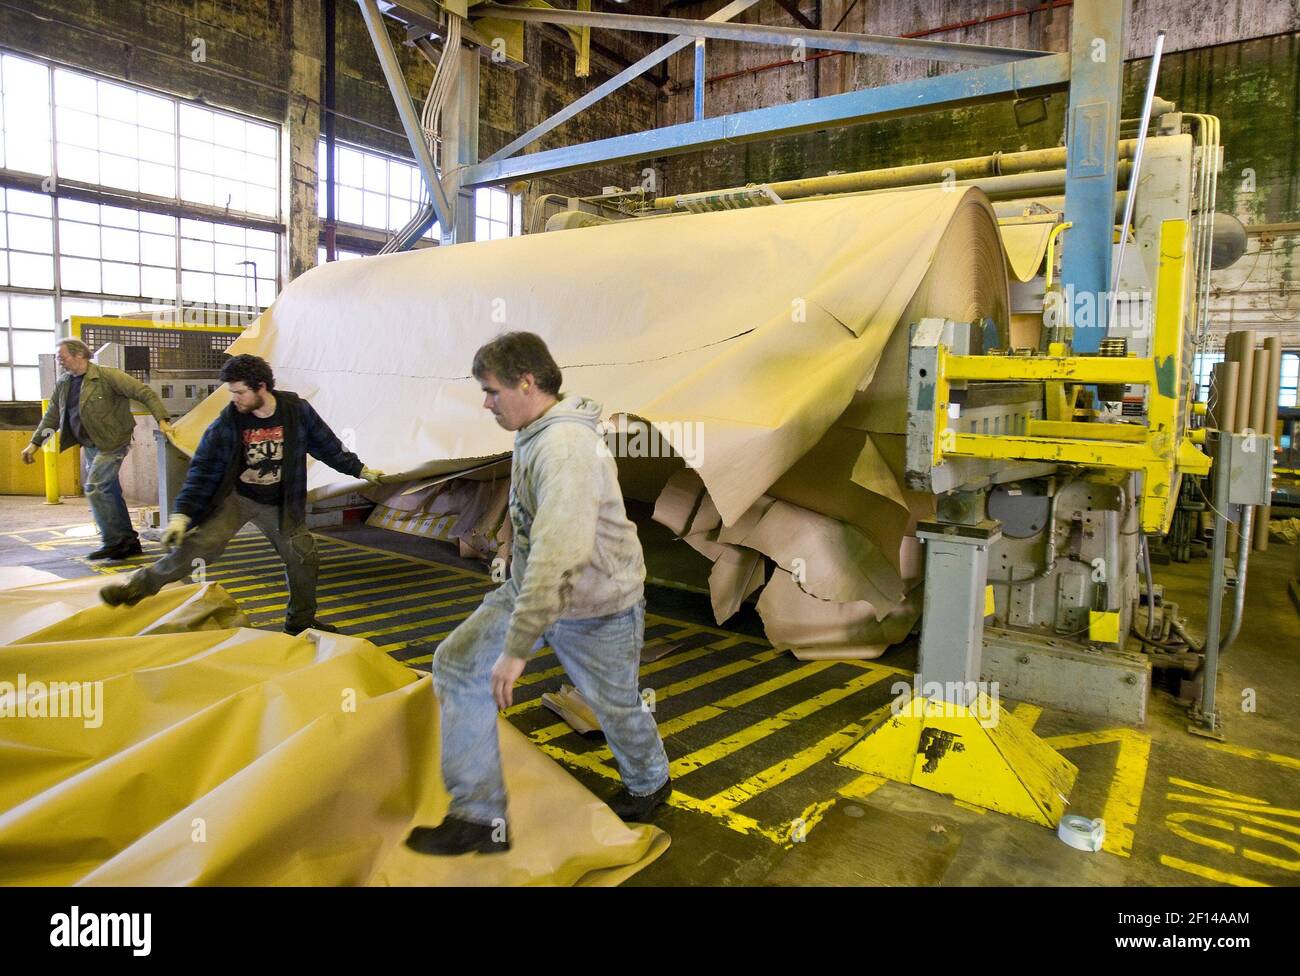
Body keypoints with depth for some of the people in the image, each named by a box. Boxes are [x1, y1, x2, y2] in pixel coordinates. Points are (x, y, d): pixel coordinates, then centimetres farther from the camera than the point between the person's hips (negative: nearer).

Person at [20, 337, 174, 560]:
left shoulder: (107, 376, -14)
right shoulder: (63, 384, 9)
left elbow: (144, 393, -18)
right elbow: (52, 415, 17)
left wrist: (162, 421, -27)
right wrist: (35, 443, 14)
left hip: (112, 443, -8)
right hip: (90, 446, 8)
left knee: (94, 488, -14)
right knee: (110, 493, 10)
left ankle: (113, 541, -6)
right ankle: (128, 541, 18)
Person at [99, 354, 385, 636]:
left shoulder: (298, 411, -13)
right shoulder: (226, 423, -16)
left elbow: (328, 446, 2)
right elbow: (203, 470, -12)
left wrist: (361, 471, 9)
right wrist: (181, 514, -18)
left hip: (279, 504, 2)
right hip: (235, 497, -2)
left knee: (304, 557, 1)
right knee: (200, 543, -23)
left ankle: (301, 621, 20)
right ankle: (139, 585, -10)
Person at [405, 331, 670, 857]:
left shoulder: (566, 449, -30)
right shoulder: (533, 434, 1)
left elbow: (557, 557, -37)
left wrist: (517, 646, -36)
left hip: (595, 607, -8)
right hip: (531, 587, 9)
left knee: (615, 704, 12)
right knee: (457, 662, -3)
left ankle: (649, 783, 46)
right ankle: (480, 817, 4)